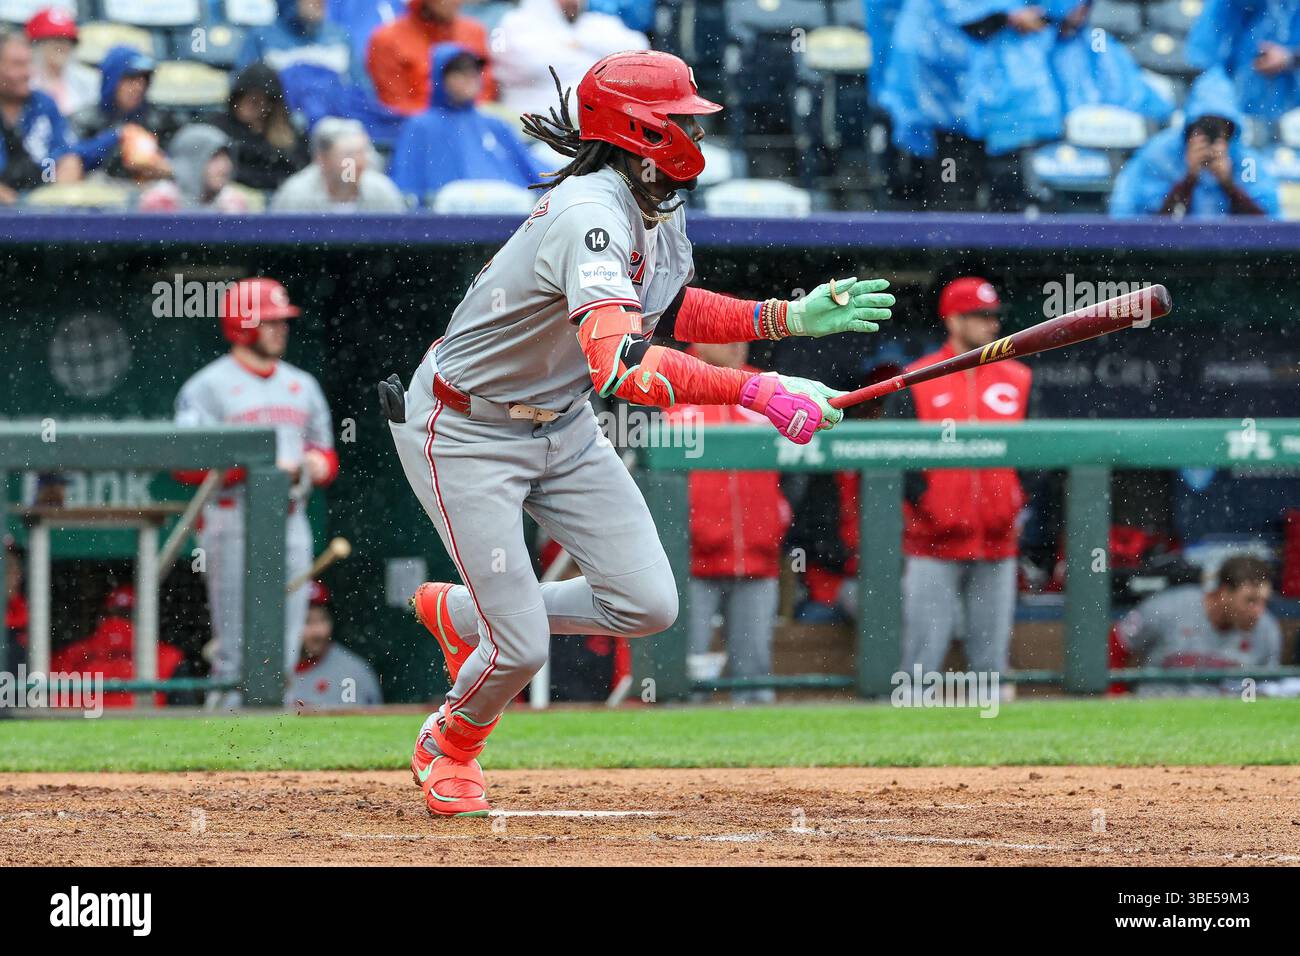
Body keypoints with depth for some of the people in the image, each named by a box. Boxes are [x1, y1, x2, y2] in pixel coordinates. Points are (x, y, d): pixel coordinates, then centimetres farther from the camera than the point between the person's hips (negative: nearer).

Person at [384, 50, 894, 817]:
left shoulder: (662, 208, -3)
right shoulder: (591, 216, -33)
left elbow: (669, 309, 15)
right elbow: (618, 363, -47)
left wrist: (791, 317, 0)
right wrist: (757, 392, -52)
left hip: (562, 428, 9)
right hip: (465, 433, -9)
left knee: (648, 604, -2)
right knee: (523, 647, -7)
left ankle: (462, 613, 24)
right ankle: (450, 747, 28)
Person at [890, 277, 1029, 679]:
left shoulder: (1017, 379, 10)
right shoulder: (917, 382, 1)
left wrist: (1020, 503, -1)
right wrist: (927, 506, -15)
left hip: (997, 542, 3)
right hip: (934, 545, -3)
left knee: (992, 656, 6)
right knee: (923, 650, -6)